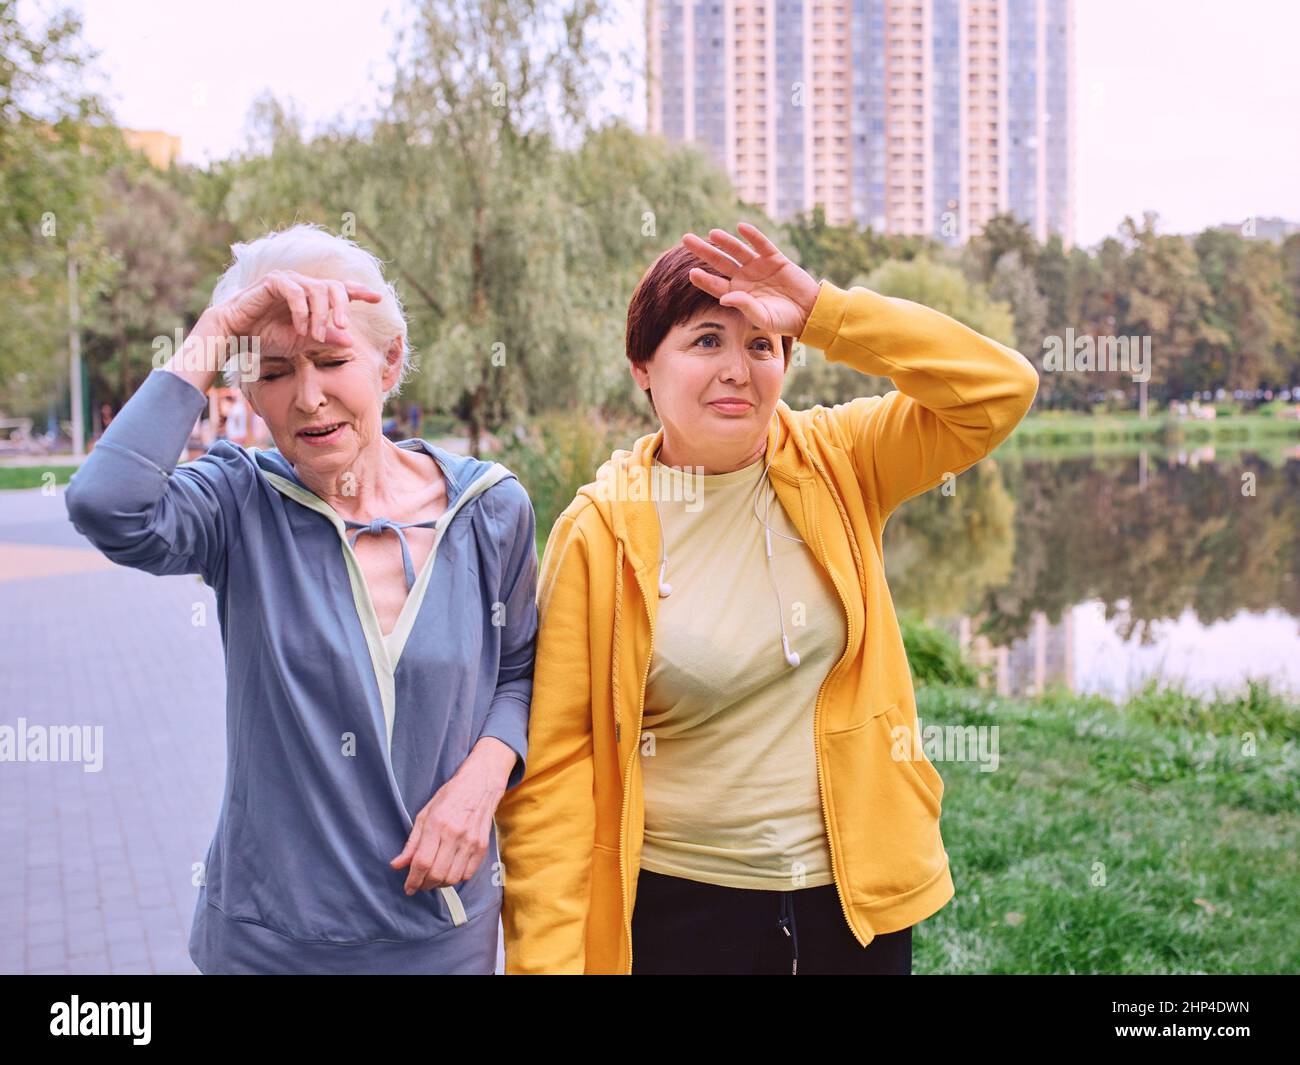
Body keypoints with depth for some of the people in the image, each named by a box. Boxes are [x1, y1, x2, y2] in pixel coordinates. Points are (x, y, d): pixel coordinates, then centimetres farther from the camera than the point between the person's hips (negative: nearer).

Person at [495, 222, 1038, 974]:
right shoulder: (601, 532, -10)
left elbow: (999, 391, -12)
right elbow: (554, 759, -9)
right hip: (680, 908, -2)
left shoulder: (835, 465, -3)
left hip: (858, 893, 3)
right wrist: (547, 955, -13)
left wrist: (821, 310, -19)